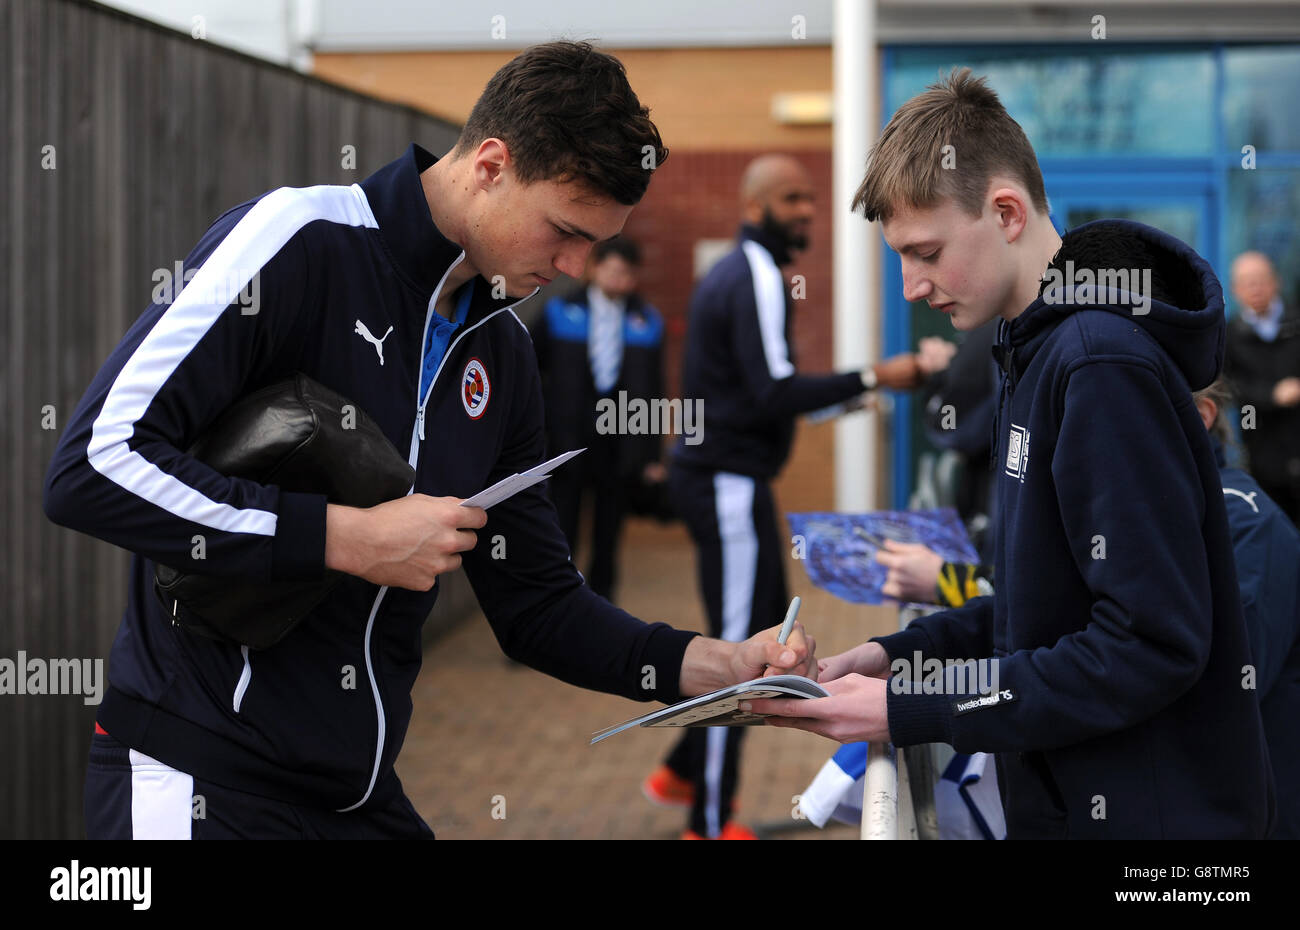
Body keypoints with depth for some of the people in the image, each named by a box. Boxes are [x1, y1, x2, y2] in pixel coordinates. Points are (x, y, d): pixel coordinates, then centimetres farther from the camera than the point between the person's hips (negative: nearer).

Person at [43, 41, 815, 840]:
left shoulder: (503, 351, 9)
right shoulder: (301, 240, -13)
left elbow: (538, 606, 15)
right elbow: (95, 464, -21)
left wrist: (717, 666, 1)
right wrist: (348, 538, -19)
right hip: (200, 775, -7)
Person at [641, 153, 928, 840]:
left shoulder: (732, 274, 16)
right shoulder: (758, 279, -16)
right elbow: (775, 393, -24)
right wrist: (872, 379, -22)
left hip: (713, 470, 11)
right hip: (729, 481, -11)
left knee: (766, 628, 18)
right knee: (738, 644, -6)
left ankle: (683, 773, 25)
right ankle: (710, 821, 1)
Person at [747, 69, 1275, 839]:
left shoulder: (1107, 369, -22)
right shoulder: (1043, 352, 9)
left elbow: (1152, 646, -25)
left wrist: (910, 709, -22)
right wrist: (901, 655, 3)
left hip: (1157, 808, -9)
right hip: (1071, 801, 9)